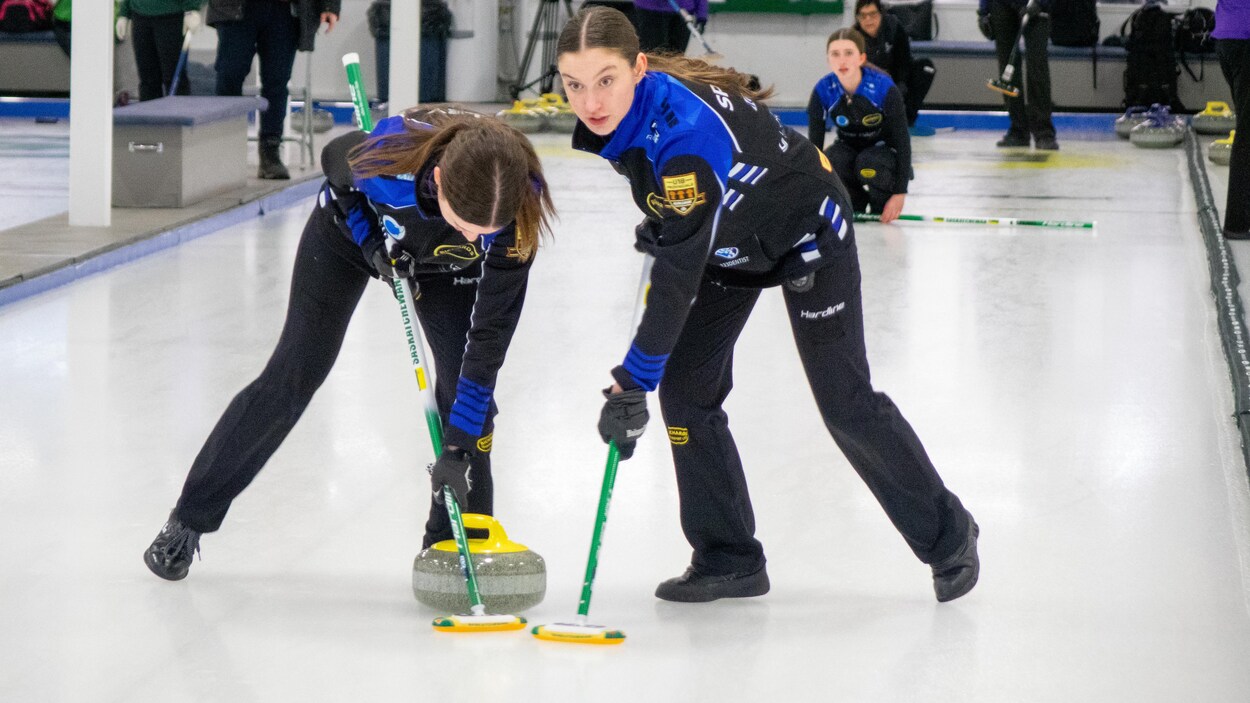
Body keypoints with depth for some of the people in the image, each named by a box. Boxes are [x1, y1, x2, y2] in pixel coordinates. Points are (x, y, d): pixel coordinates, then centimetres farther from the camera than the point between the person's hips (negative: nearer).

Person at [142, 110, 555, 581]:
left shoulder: (518, 221, -41)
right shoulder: (390, 155, -45)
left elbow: (490, 336, -35)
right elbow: (333, 157, -17)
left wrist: (459, 448, -36)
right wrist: (369, 237, -23)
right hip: (353, 229, -1)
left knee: (466, 383, -14)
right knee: (292, 377, -1)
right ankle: (188, 521, 11)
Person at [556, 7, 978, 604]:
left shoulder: (685, 130, -42)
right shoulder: (619, 113, -17)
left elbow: (679, 275, -39)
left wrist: (633, 380, -36)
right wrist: (660, 222, 10)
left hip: (805, 233, -8)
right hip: (727, 238, 8)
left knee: (846, 403, -2)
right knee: (686, 388, -2)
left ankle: (947, 536, 19)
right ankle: (729, 559, 9)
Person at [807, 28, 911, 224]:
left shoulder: (884, 88, -28)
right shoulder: (823, 91, -20)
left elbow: (902, 141, -21)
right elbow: (814, 143, -12)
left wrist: (900, 194, -23)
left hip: (884, 148, -3)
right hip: (849, 147, 3)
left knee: (869, 164, -37)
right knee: (827, 164, -31)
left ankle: (883, 206, -4)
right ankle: (856, 200, 1)